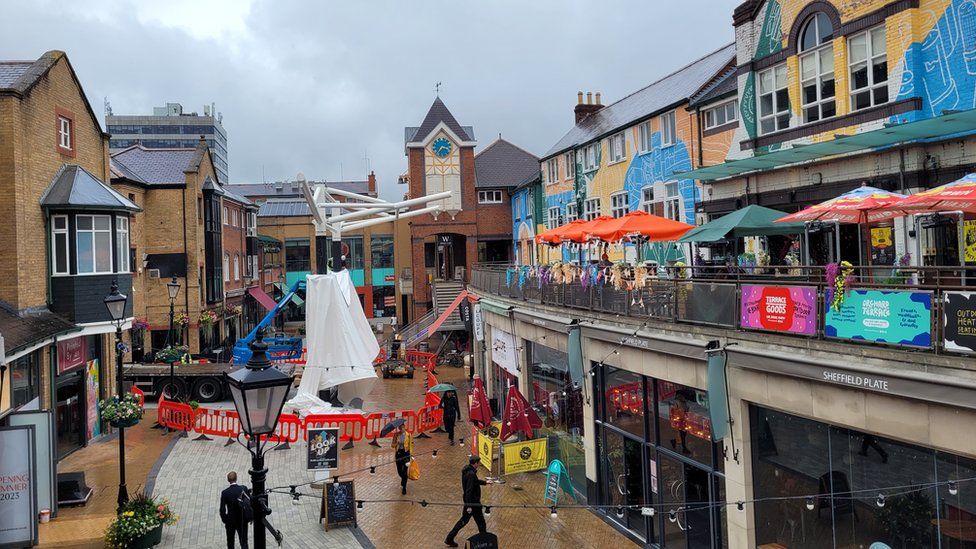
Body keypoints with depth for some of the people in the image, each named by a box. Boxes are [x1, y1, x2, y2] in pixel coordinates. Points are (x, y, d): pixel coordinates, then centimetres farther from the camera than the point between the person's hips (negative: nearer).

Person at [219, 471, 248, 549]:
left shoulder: (225, 493, -16)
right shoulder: (244, 489, -12)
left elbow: (222, 510, -13)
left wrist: (224, 521, 3)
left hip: (230, 521, -1)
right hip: (243, 521, 1)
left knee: (230, 542, 22)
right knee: (244, 541, 6)